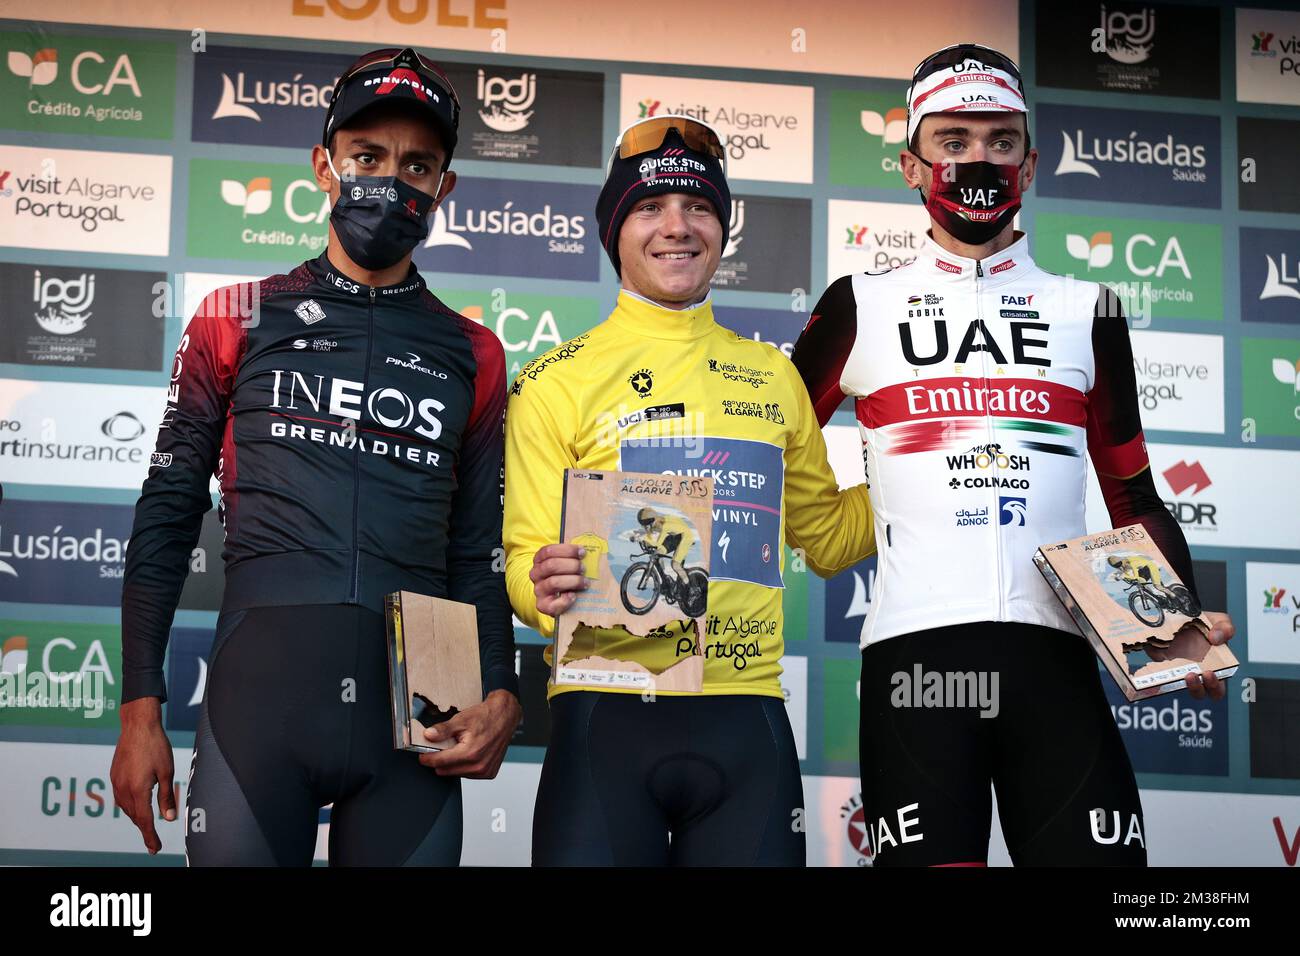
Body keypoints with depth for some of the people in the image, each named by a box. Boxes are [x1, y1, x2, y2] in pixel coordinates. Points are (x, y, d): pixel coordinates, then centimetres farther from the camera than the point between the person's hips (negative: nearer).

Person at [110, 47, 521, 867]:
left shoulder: (471, 356, 12)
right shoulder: (240, 321, 9)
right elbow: (168, 516, 9)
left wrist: (501, 692, -2)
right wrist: (141, 708, 2)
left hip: (417, 711, 2)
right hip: (260, 685, -1)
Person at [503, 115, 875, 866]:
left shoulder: (775, 377, 15)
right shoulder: (557, 382, 5)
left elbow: (826, 536, 21)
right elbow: (528, 560, 1)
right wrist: (545, 589, -21)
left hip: (747, 719, 3)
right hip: (606, 717, -3)